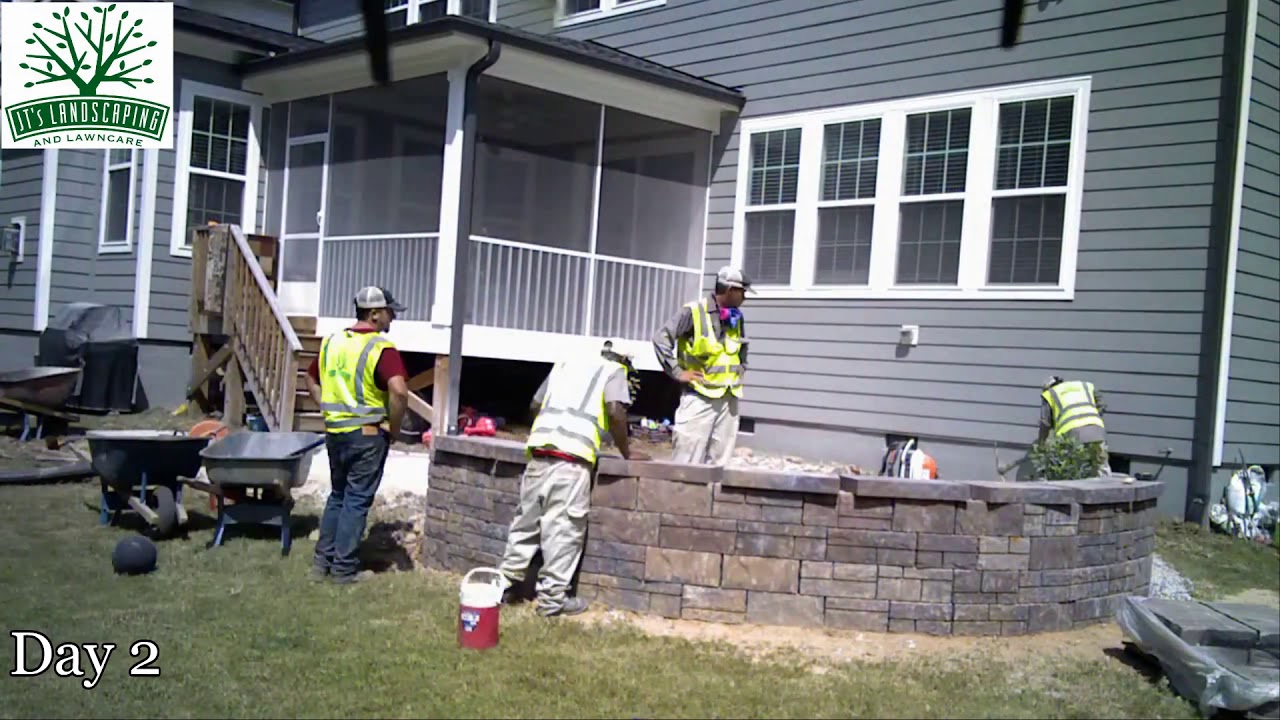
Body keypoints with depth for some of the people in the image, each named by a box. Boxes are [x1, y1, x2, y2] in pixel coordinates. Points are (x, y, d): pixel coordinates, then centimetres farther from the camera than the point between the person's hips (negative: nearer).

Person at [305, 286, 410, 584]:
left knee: (337, 495, 20)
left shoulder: (331, 342, 8)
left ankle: (323, 561, 22)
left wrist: (330, 410, 16)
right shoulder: (381, 349, -16)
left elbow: (312, 380, 18)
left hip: (334, 432, 7)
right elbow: (399, 391, -28)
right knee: (357, 500, 3)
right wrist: (394, 427, -14)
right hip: (367, 435, -7)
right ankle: (344, 568, 9)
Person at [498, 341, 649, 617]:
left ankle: (505, 584, 19)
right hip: (572, 454, -5)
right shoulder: (615, 370, 13)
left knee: (526, 519, 14)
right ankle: (553, 597, 1)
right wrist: (626, 452, 6)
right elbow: (614, 411, -4)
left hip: (539, 447, 6)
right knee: (564, 526, -1)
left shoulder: (566, 364, 28)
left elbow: (535, 405, 25)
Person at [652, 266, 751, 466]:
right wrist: (677, 372, -11)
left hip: (729, 397, 6)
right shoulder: (693, 312, -9)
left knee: (719, 460, 7)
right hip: (700, 395, -6)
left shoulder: (737, 318, 11)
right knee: (688, 459, -7)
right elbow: (661, 338, -11)